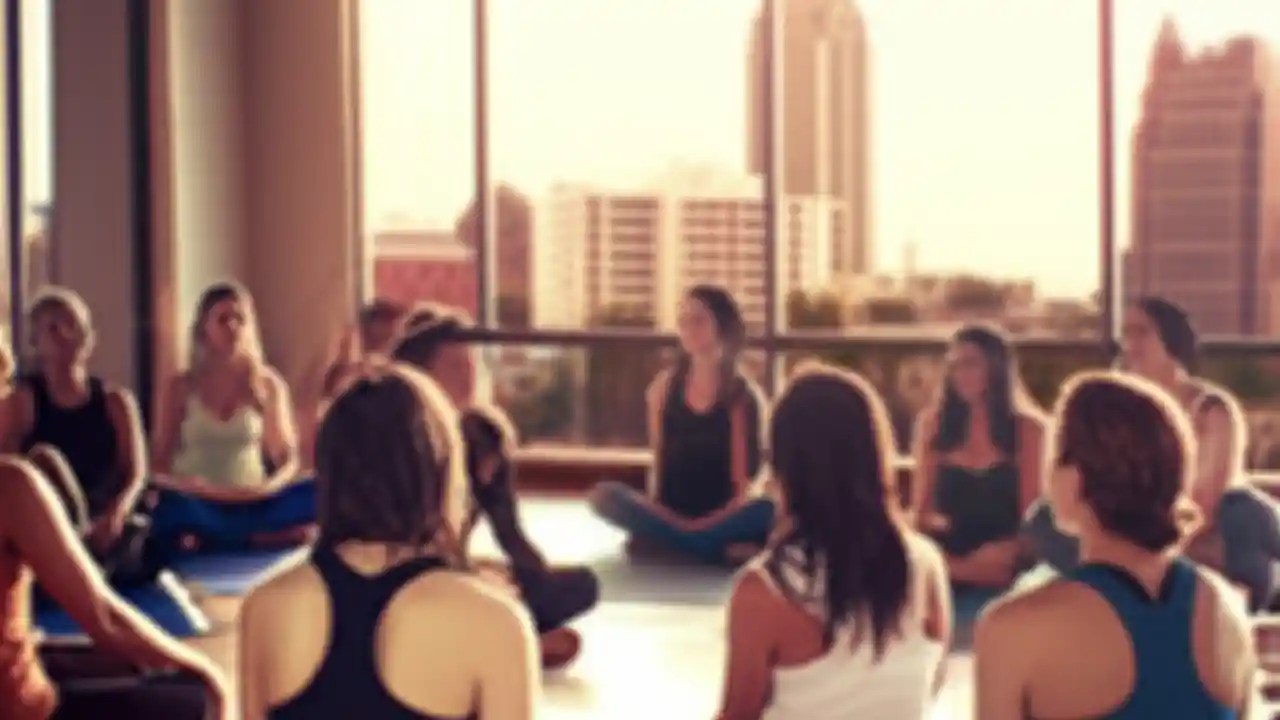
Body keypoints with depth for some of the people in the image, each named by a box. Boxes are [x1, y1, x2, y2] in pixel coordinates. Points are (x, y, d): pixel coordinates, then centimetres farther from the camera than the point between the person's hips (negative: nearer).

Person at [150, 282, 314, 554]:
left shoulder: (268, 384, 7)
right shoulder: (181, 387, 5)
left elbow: (287, 457, 9)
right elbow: (160, 460, 6)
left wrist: (270, 487, -14)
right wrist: (179, 484, -18)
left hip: (251, 503, 1)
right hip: (196, 502, -1)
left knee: (314, 496, -31)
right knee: (169, 507, -38)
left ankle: (209, 538, -36)